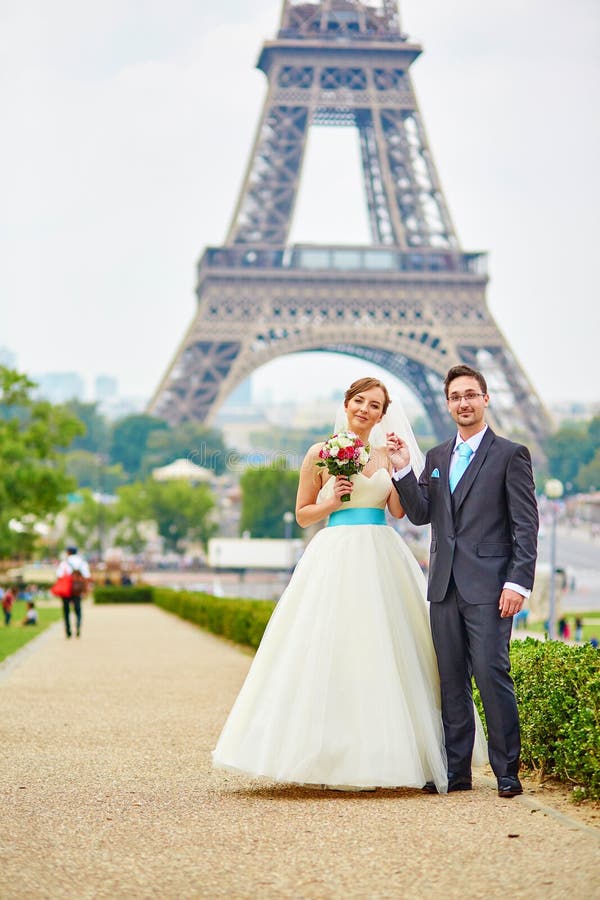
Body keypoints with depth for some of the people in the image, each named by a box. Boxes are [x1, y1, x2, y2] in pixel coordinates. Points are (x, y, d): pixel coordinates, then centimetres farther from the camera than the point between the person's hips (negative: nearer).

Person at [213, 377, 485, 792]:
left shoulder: (386, 453, 12)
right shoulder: (320, 454, 4)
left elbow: (399, 510, 4)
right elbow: (303, 515, 8)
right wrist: (332, 501, -10)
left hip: (383, 559, 3)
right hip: (336, 558, -3)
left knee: (385, 652, 1)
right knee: (333, 652, -7)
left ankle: (385, 754, 8)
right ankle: (335, 758, -2)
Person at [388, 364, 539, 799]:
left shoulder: (510, 454, 0)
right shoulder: (436, 458, 17)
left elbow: (526, 525, -5)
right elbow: (421, 514, 10)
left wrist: (519, 582, -14)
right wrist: (402, 470, -4)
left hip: (488, 586, -6)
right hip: (445, 585, 6)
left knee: (492, 674, -10)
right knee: (451, 681, 8)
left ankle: (507, 772, -2)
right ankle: (456, 770, 14)